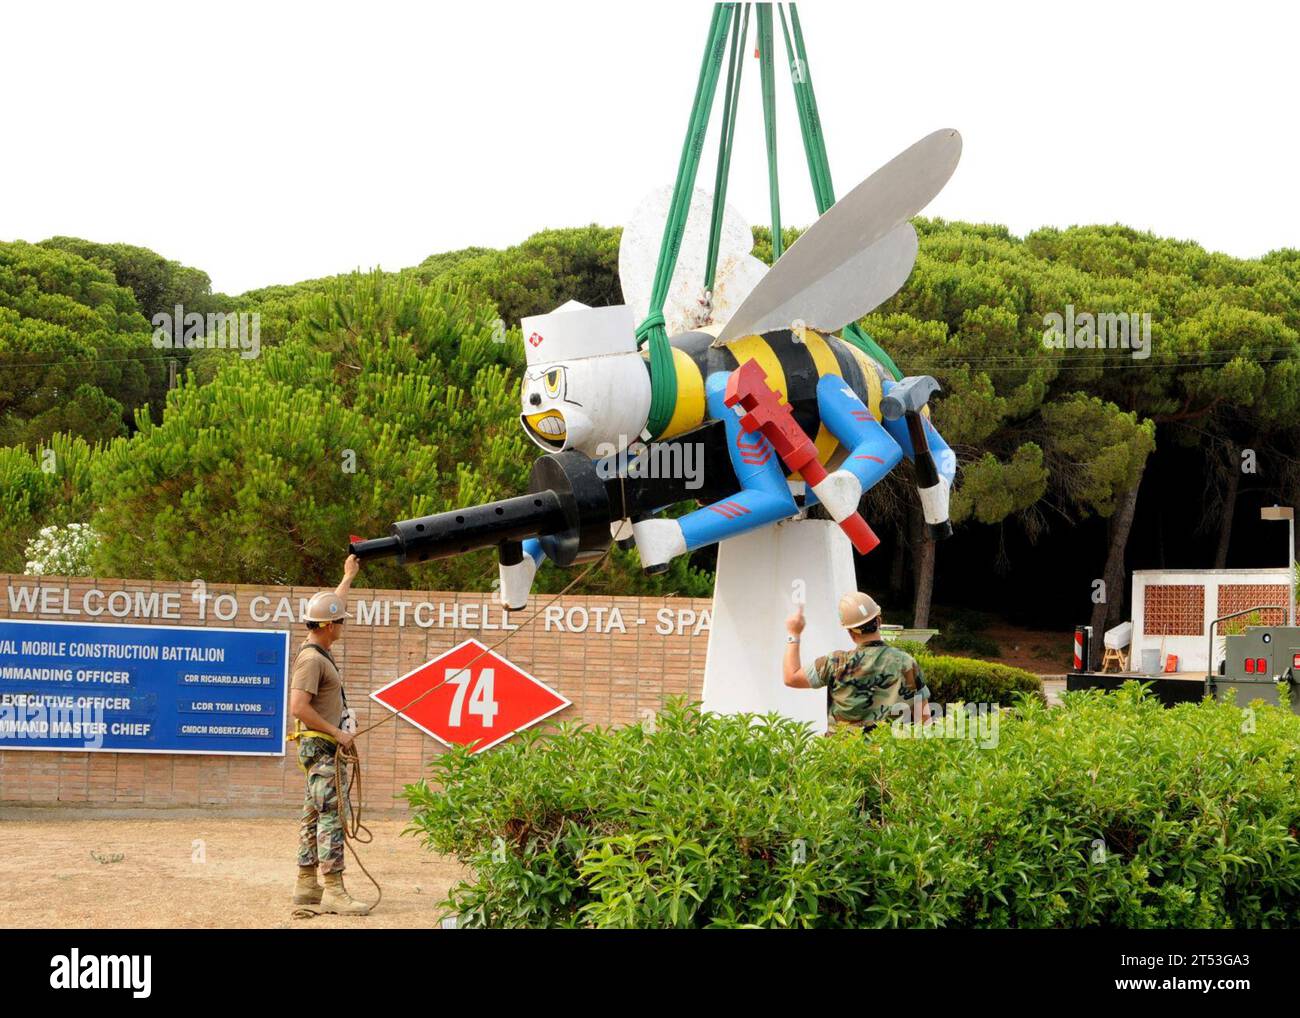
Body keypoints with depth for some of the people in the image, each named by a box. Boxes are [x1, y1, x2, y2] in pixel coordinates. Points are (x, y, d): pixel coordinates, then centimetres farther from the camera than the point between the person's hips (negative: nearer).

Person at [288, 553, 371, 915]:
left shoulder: (319, 650, 12)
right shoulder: (311, 659, -17)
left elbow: (332, 607, 31)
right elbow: (298, 707, -24)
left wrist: (348, 577, 39)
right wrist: (337, 732, -20)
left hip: (324, 746, 10)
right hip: (321, 746, -10)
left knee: (314, 816, 10)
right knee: (331, 816, -13)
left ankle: (306, 885, 13)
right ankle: (333, 892, -17)